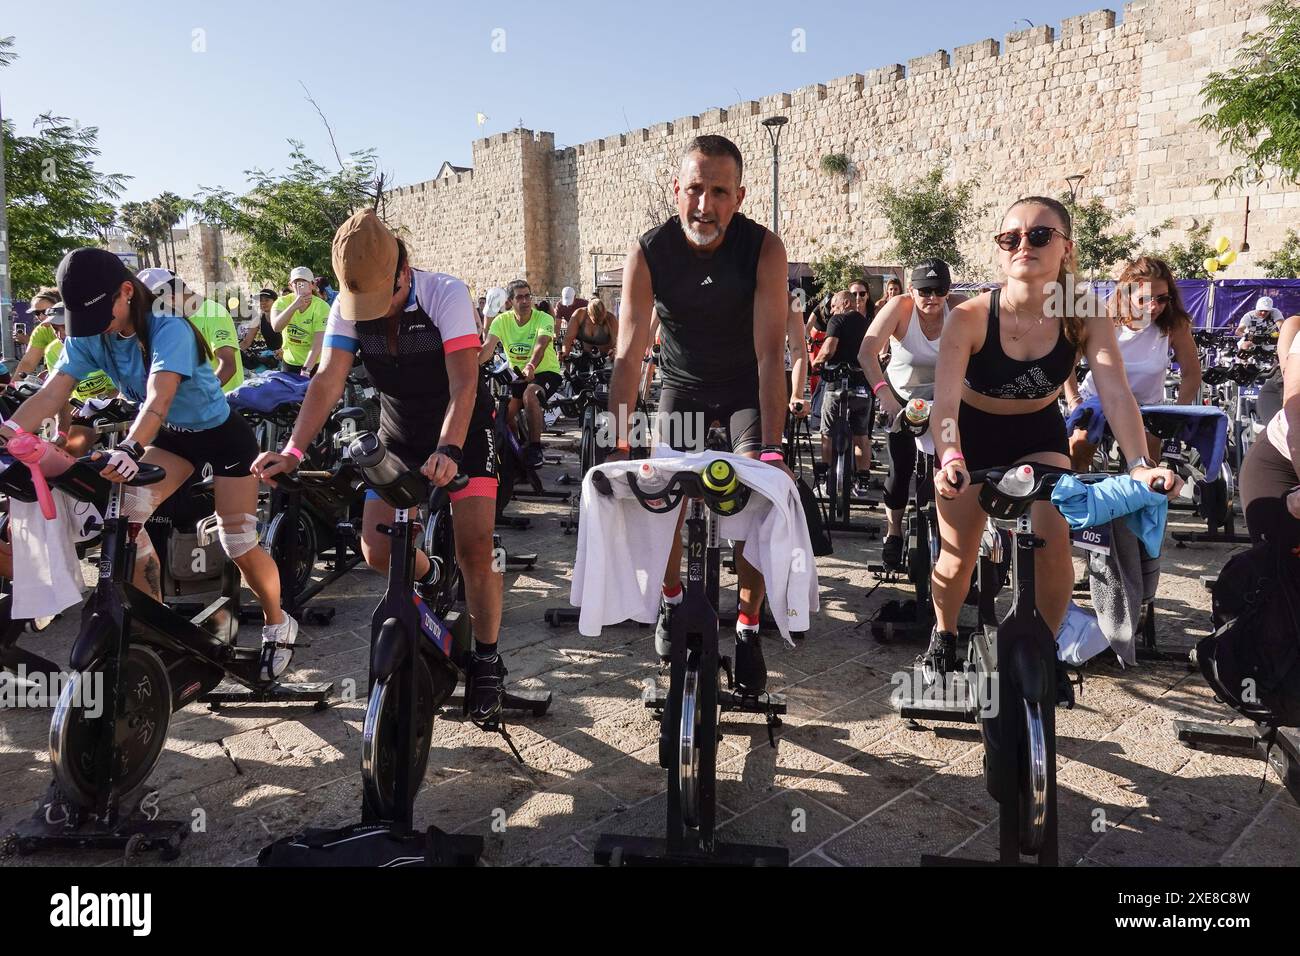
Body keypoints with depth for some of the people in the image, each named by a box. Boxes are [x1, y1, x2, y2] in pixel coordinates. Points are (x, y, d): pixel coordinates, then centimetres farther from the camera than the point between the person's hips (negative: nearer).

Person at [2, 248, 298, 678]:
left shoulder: (169, 329, -29)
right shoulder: (87, 337, -12)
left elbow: (159, 399, -44)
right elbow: (50, 395, -23)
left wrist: (130, 448, -61)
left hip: (223, 433, -5)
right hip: (170, 436, 6)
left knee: (238, 545, -6)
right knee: (122, 515, -17)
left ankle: (277, 623, 20)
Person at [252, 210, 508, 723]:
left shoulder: (446, 293, -23)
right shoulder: (347, 308, -11)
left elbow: (464, 381, -34)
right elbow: (327, 381, -20)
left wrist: (448, 450, -49)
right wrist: (293, 451, -34)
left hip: (462, 432, -4)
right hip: (399, 436, 4)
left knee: (475, 551, -13)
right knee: (377, 549, -7)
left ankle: (486, 660, 7)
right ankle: (428, 577, 28)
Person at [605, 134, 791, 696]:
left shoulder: (764, 249, -24)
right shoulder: (648, 254, -22)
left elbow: (770, 352, -30)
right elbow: (628, 356, -26)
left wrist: (772, 446, -38)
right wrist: (618, 448, -34)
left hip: (745, 387, -1)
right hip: (682, 386, 2)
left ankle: (748, 629, 1)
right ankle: (671, 601, 20)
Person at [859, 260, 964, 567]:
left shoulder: (960, 308, -19)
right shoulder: (899, 307, -24)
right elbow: (867, 351, -35)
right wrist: (883, 392, -49)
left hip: (944, 397, 1)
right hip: (901, 396, -1)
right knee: (901, 467, -3)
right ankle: (893, 533, 18)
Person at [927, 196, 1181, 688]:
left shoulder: (1085, 318, -21)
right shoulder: (970, 317, -27)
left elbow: (1116, 394, -29)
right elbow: (946, 399, -36)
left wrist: (1140, 463, -45)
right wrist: (949, 459, -54)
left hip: (1038, 435, 1)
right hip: (972, 434, -1)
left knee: (1053, 543, -19)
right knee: (958, 558, 1)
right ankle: (944, 635, 34)